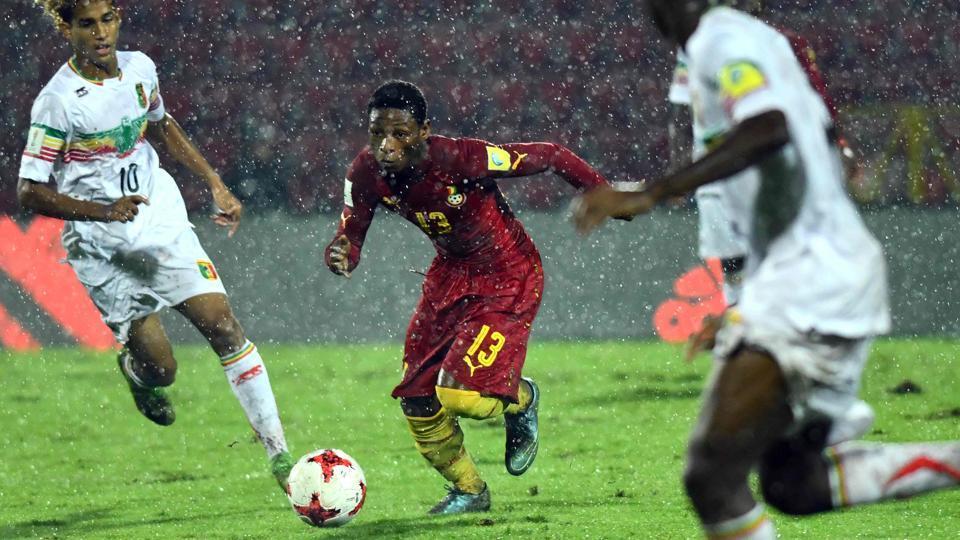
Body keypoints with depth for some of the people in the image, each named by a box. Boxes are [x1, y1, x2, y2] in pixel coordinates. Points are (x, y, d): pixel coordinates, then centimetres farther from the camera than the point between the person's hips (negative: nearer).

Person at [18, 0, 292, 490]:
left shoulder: (139, 68, -1)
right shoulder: (59, 102, -17)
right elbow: (30, 192, -15)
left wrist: (215, 184, 14)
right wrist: (103, 211, -27)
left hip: (162, 223, 4)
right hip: (102, 248, -4)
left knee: (225, 327, -10)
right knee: (161, 369, -2)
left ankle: (278, 453, -6)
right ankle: (134, 369, 37)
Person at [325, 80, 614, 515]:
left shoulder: (463, 159, -33)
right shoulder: (366, 174, -17)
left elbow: (550, 157, -23)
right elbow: (349, 235, -6)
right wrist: (339, 256, -32)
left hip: (508, 276, -6)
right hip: (451, 273, 6)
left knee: (459, 395, -19)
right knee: (417, 401, 4)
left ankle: (521, 399, 18)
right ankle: (469, 490, 30)